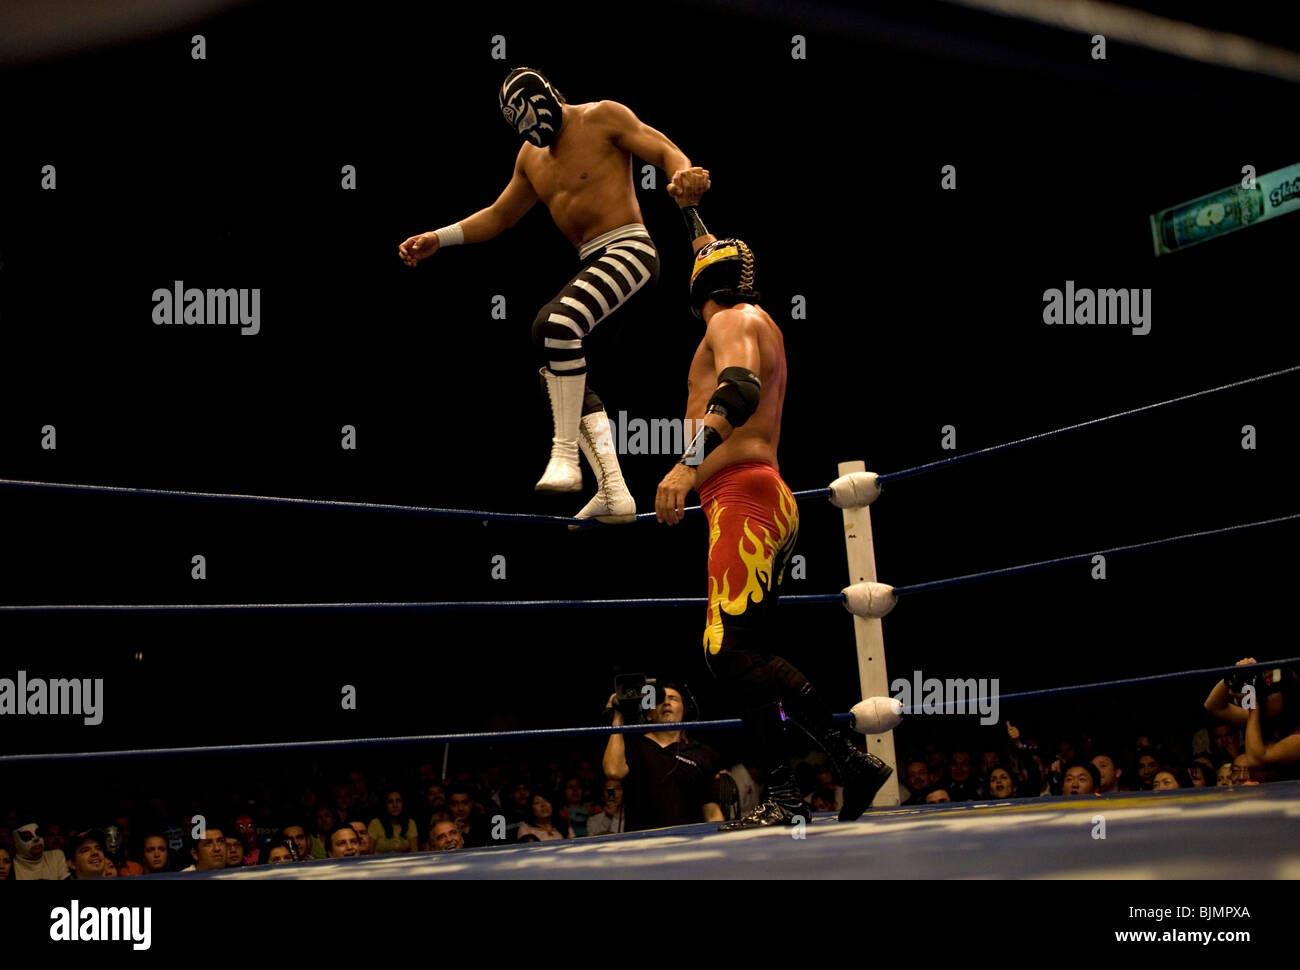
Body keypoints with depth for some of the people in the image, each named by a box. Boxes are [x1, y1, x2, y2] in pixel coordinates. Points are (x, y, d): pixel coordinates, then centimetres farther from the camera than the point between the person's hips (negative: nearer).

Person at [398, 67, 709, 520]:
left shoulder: (602, 117, -2)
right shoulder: (531, 156, 20)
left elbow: (666, 151, -7)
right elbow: (498, 216, 30)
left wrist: (683, 175, -30)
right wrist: (437, 239, 24)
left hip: (628, 250, -10)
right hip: (593, 264, 10)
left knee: (557, 323, -30)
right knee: (568, 376, 6)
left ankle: (565, 454, -28)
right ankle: (614, 491, 5)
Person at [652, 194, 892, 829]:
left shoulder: (733, 320, -1)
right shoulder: (759, 322, 26)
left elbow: (740, 389, -22)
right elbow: (721, 262, 47)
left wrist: (690, 462, -33)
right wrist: (690, 210, 57)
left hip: (742, 494, -9)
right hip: (767, 500, 9)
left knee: (734, 651, -19)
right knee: (739, 656, 3)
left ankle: (849, 759, -25)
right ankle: (784, 799, -4)